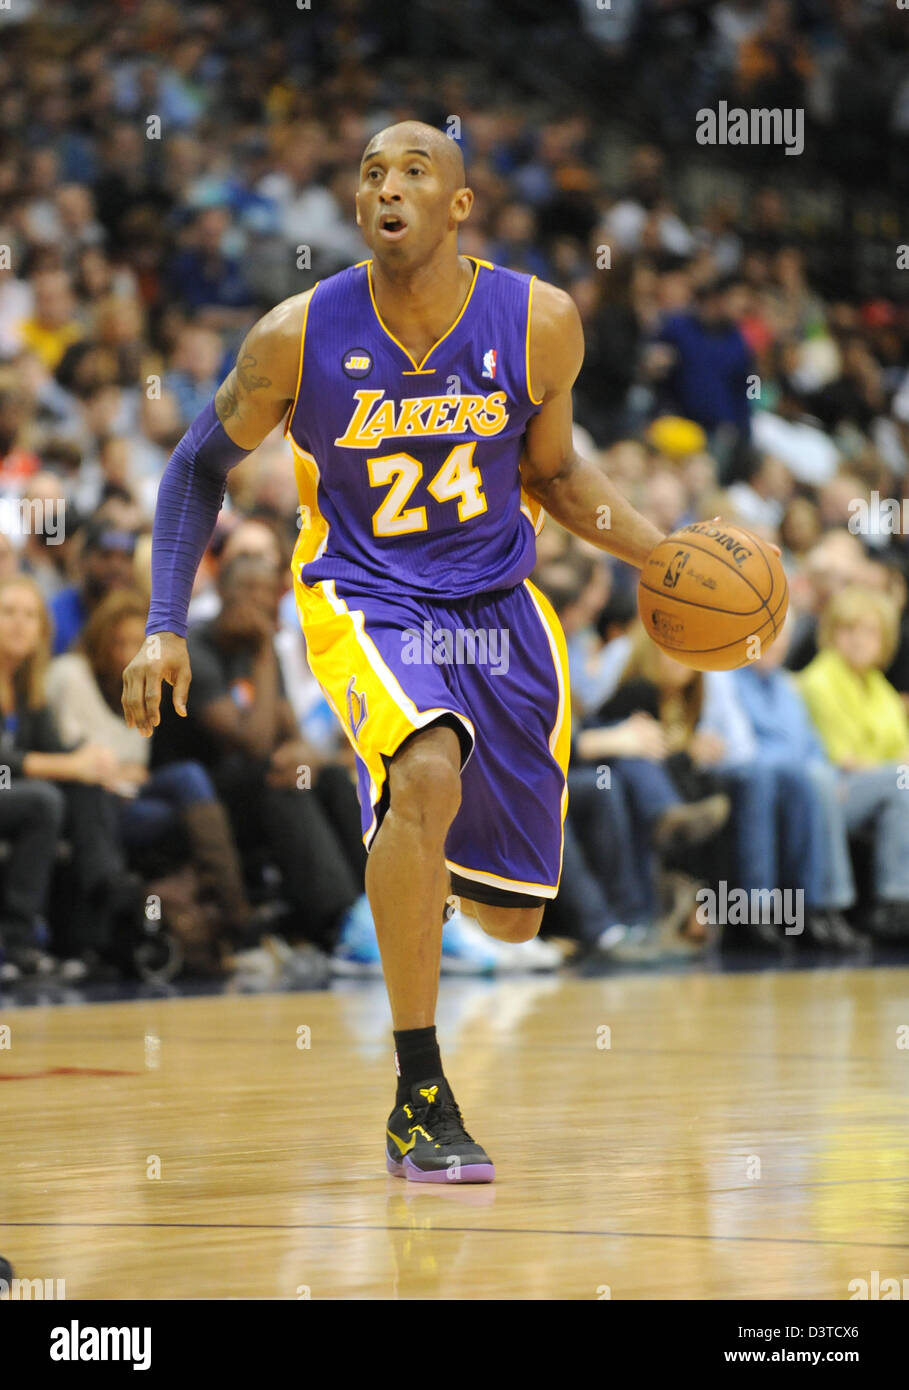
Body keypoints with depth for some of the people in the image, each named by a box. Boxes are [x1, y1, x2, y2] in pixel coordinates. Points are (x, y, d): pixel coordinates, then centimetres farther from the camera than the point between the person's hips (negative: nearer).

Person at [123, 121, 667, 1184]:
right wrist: (165, 628, -7)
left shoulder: (539, 324, -12)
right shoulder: (299, 337, -16)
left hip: (498, 605, 3)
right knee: (427, 773, -35)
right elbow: (201, 465, 0)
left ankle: (417, 852, 49)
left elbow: (552, 473, 5)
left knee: (510, 915, 9)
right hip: (364, 598, -3)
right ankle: (418, 1101, -27)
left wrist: (661, 553, -10)